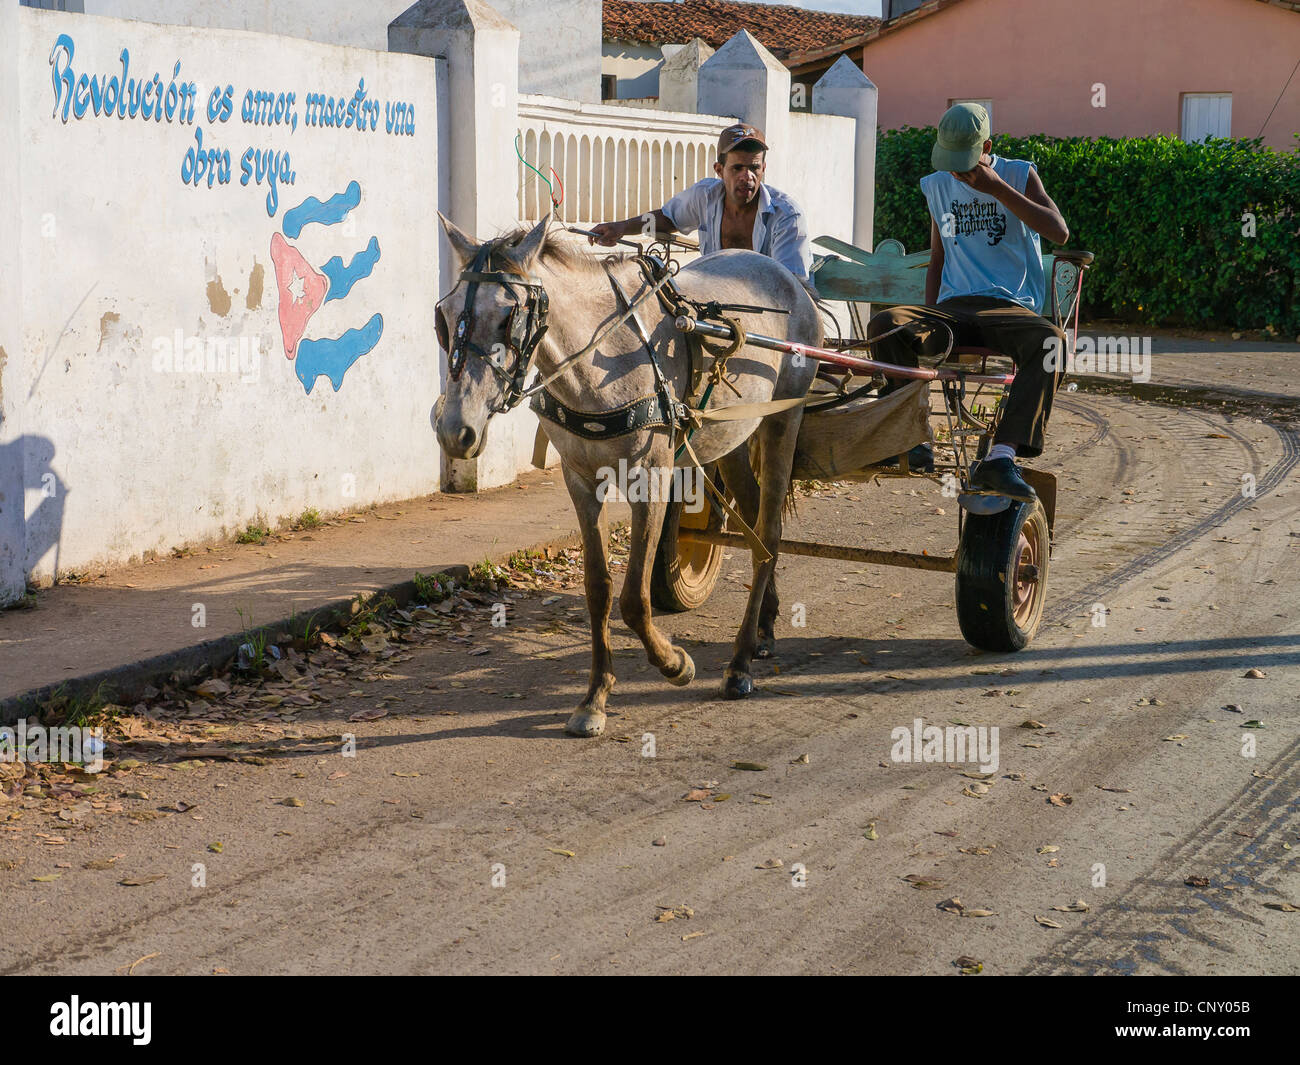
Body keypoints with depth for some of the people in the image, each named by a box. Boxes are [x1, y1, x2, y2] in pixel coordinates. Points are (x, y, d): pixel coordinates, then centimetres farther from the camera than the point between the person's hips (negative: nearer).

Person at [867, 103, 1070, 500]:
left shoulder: (1019, 175, 6)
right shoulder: (937, 185, 18)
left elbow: (1059, 233, -9)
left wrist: (997, 188, -12)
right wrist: (929, 321, 11)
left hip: (1010, 308, -3)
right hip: (953, 308, 3)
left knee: (1051, 341, -38)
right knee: (885, 325, -29)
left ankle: (1001, 457, -47)